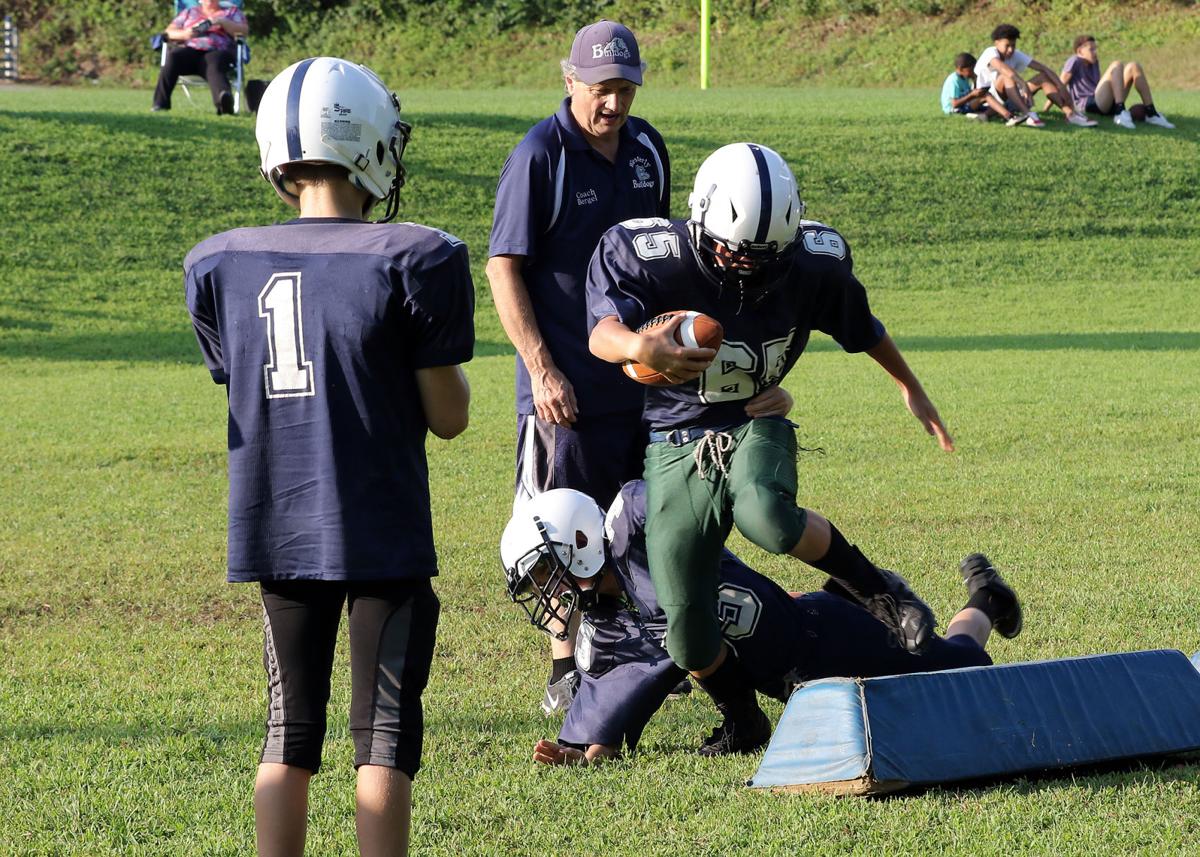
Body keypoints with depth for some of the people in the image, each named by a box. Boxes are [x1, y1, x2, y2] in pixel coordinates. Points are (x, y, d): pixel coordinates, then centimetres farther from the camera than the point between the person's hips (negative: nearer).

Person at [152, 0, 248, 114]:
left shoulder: (232, 12, 25)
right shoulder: (189, 12, 30)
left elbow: (244, 30, 8)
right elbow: (169, 32, 19)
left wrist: (222, 22, -6)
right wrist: (184, 34, -4)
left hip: (217, 51, -3)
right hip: (190, 48, 3)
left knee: (214, 62, -39)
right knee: (173, 56, -32)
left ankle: (224, 101, -71)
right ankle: (160, 103, -38)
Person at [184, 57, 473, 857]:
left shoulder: (222, 266, 1)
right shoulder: (414, 262, -12)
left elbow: (247, 393, 9)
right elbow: (448, 416, -7)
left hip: (277, 529, 4)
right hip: (384, 531, -4)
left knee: (291, 732, 13)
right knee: (385, 733, 2)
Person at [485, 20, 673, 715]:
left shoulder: (647, 149, 7)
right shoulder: (540, 157, -13)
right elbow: (504, 268, -13)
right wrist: (541, 369, -17)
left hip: (642, 374, 6)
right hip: (568, 383, -6)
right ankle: (567, 671, 7)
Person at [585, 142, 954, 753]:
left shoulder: (813, 263, -10)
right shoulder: (652, 259, -19)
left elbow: (860, 326, 11)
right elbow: (602, 333, -34)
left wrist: (910, 387, 24)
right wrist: (639, 348, -58)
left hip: (755, 426, 0)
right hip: (676, 442, 0)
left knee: (767, 518, -37)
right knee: (686, 631, -2)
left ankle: (875, 589, -11)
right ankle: (741, 720, 28)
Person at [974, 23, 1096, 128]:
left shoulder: (1016, 55, -1)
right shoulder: (991, 53, -19)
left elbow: (1043, 68, -6)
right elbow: (1002, 67, -41)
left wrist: (1060, 85, -21)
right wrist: (1024, 85, -52)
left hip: (1008, 102, 6)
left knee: (1043, 78, -8)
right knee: (1007, 75, -34)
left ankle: (1070, 113, -21)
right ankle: (1027, 114, -45)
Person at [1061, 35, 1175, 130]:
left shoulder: (1094, 63, 28)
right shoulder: (1075, 61, 1)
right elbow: (1060, 85, -7)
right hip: (1089, 105, -8)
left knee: (1133, 67, 2)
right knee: (1116, 65, -22)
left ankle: (1151, 114, -8)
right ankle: (1120, 113, -41)